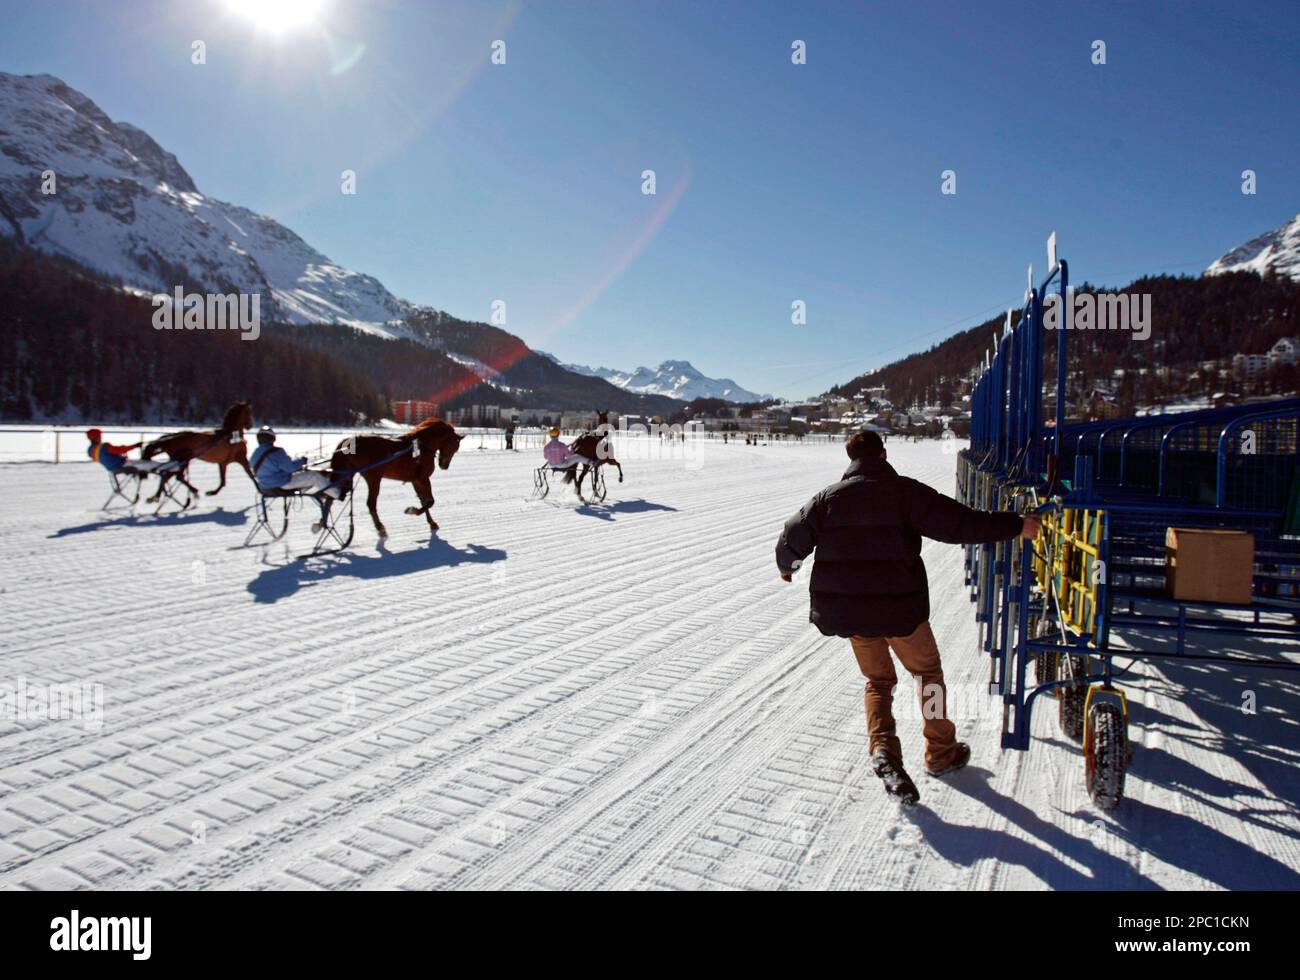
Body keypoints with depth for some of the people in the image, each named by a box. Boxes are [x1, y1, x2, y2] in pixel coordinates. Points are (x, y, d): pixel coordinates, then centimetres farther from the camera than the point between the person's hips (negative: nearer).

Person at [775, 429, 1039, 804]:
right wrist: (1016, 525, -2)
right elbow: (960, 524, -13)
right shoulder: (906, 492, -9)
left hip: (849, 610, 3)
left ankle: (883, 750, -2)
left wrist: (786, 567, 26)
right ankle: (941, 753, 31)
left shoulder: (829, 497, 1)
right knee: (927, 673, 21)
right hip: (901, 609, -3)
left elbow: (792, 540, 4)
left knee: (878, 679, 20)